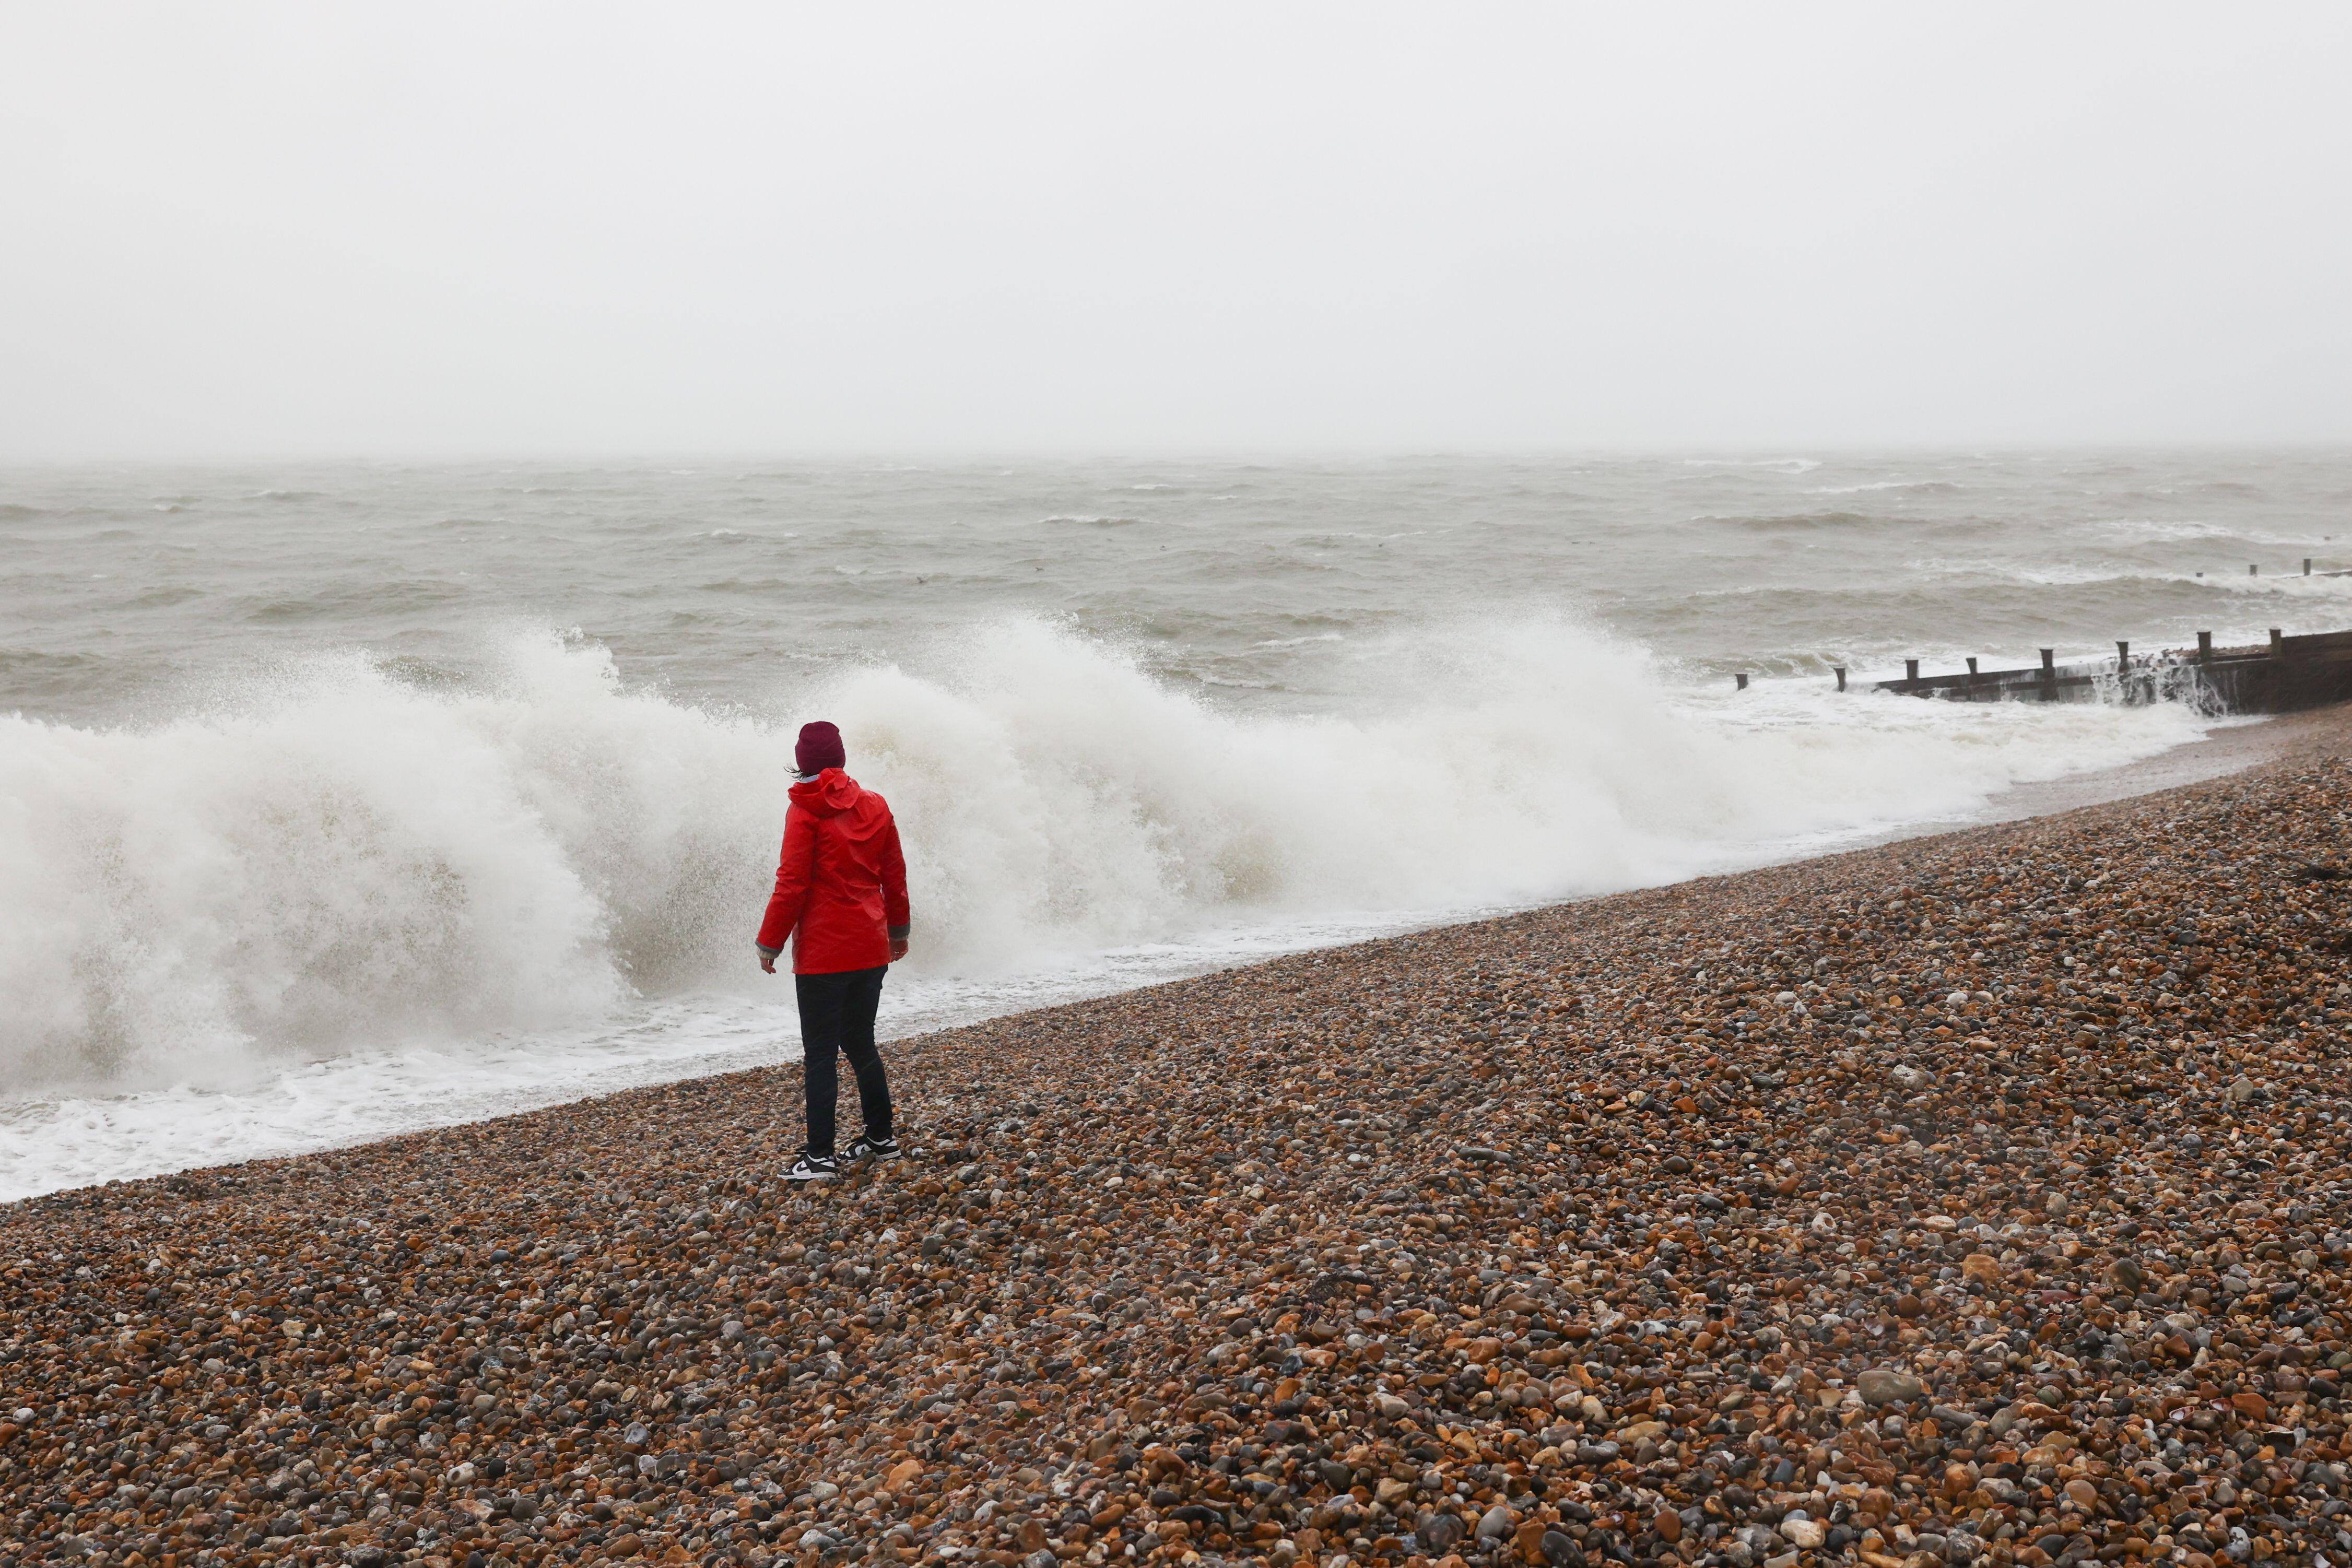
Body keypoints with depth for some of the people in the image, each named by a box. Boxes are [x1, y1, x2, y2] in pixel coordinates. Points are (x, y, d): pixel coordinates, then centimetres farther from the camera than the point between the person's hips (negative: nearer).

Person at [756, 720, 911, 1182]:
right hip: (871, 947, 6)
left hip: (823, 952, -6)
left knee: (820, 1053, -1)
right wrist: (898, 929, 24)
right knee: (861, 1042, 19)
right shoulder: (875, 806, 5)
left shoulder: (805, 811, -11)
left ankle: (821, 1156, -2)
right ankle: (881, 1138, 25)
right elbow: (894, 875, 11)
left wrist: (770, 942, -5)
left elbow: (792, 885, -13)